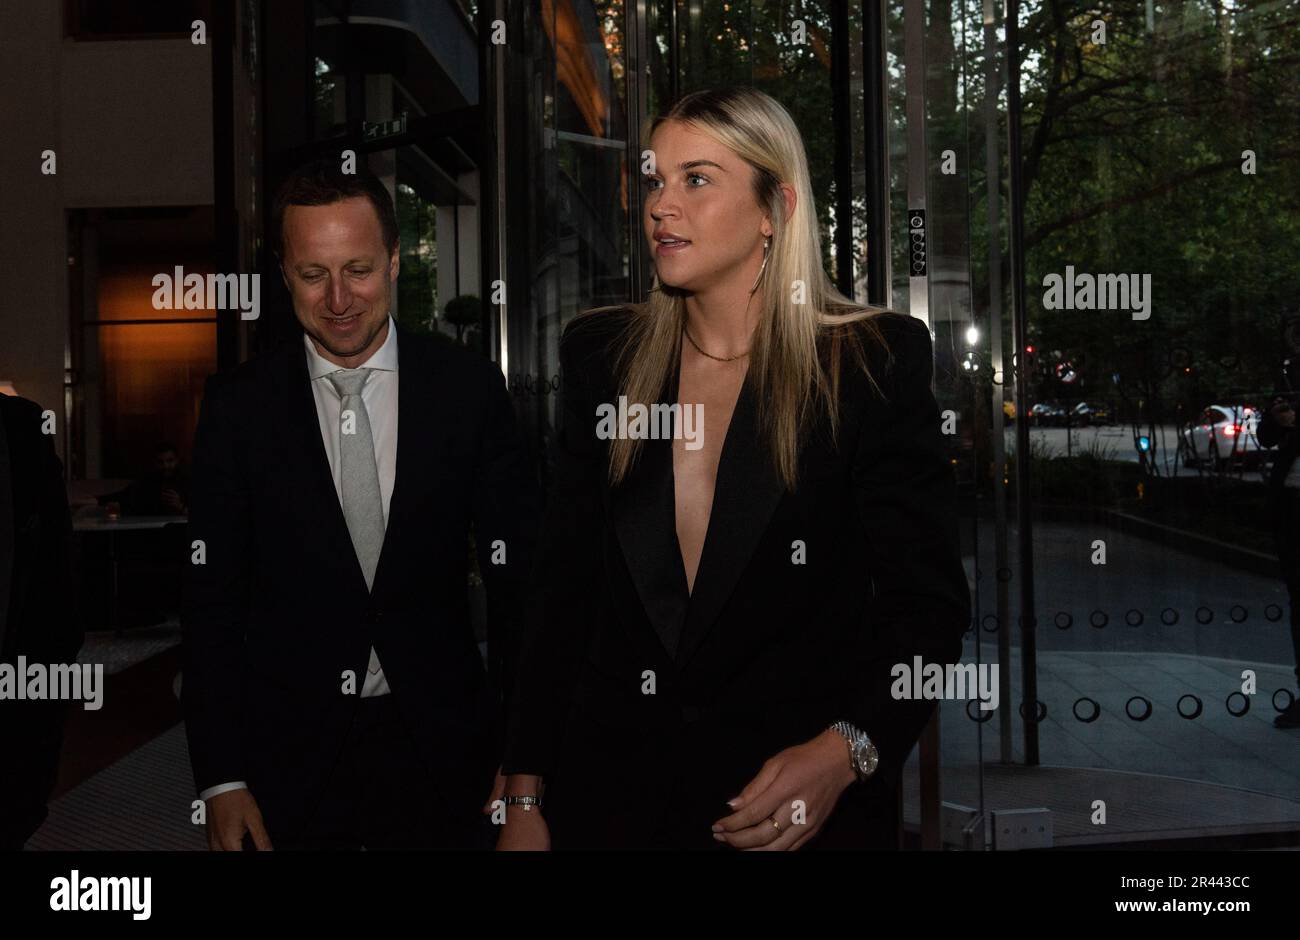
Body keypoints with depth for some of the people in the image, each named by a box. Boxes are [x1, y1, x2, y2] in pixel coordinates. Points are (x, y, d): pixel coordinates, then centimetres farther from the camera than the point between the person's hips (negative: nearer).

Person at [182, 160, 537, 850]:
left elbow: (512, 579, 0)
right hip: (289, 758, 0)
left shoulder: (469, 389, -3)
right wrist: (220, 780, -5)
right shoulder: (236, 405, -2)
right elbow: (212, 602, -1)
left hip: (439, 748, 0)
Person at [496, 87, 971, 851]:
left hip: (802, 799, -3)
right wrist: (526, 799, 1)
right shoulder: (603, 357, 3)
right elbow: (564, 592, 4)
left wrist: (844, 752, -24)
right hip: (614, 785, 3)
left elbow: (928, 602, -8)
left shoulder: (873, 362, -8)